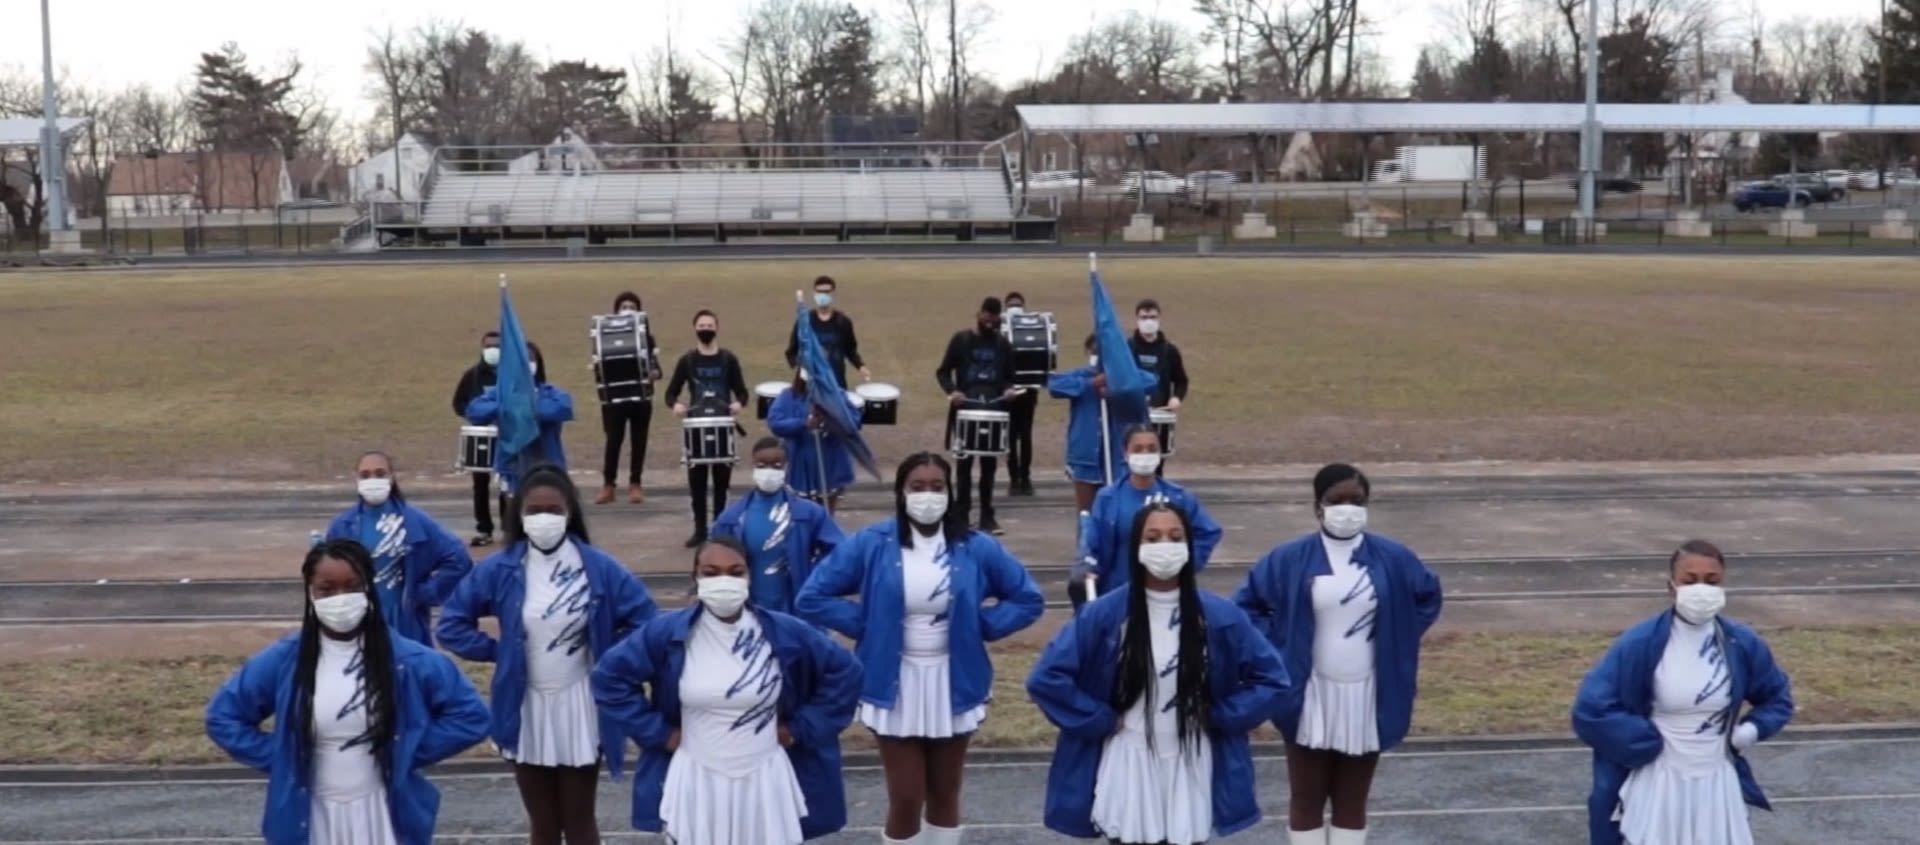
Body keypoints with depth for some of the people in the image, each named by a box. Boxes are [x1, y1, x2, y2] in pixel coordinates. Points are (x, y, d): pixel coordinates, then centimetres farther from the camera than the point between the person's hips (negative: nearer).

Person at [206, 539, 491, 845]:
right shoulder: (283, 662, -5)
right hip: (313, 820, 1)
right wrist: (279, 760, -3)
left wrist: (408, 753, -8)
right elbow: (223, 717, 6)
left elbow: (470, 714, -3)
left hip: (381, 817, -1)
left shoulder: (408, 660, -9)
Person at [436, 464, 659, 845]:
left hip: (579, 708, -2)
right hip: (526, 709, 2)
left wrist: (607, 657, -6)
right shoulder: (499, 570, -6)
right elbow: (451, 623, 1)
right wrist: (497, 652, -4)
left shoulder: (599, 568, -10)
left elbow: (645, 619, -4)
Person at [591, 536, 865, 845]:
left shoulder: (785, 633, -7)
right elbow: (610, 677, 0)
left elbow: (844, 671, 3)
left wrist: (801, 728, 0)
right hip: (696, 783, 0)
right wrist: (659, 732, -2)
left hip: (764, 781, 0)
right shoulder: (667, 632, -9)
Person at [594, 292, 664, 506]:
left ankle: (635, 484, 13)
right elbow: (599, 368, 1)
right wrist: (598, 370, -22)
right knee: (613, 440, -4)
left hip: (641, 397, 1)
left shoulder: (646, 337, 7)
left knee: (639, 441, 5)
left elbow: (654, 364, 2)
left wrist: (654, 372, -21)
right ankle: (608, 485, 3)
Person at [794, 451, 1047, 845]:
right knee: (905, 800, 2)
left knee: (945, 796, 15)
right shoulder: (871, 544, -8)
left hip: (954, 684, 2)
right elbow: (811, 598, -5)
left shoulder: (975, 548, -4)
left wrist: (978, 626, -6)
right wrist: (866, 626, -10)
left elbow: (1028, 599, 4)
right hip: (896, 686, -2)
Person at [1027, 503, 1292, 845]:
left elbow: (1272, 679, 2)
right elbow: (1047, 677, -10)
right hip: (1129, 764, -1)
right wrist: (1101, 721, -9)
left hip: (1190, 766, 1)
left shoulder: (1219, 615, -4)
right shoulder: (1106, 614, -9)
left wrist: (1219, 717, -4)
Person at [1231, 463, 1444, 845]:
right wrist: (1278, 649, -5)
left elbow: (1428, 596, 14)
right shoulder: (1290, 559, -8)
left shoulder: (1392, 558, -3)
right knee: (1307, 801, 9)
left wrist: (1398, 641, 4)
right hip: (1310, 700, -1)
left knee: (1352, 803, 12)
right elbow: (1246, 604, 3)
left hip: (1366, 701, 1)